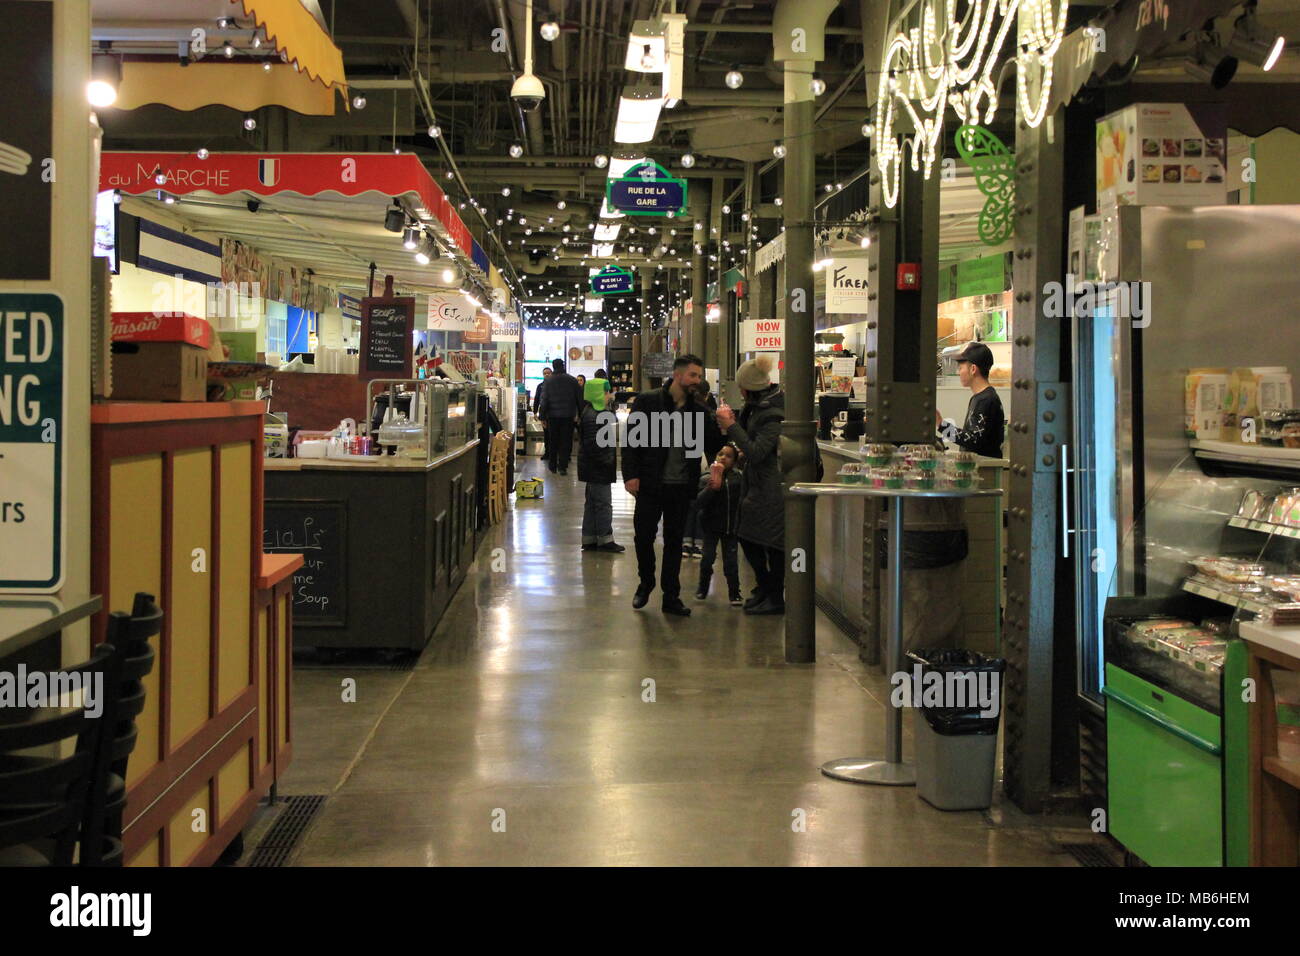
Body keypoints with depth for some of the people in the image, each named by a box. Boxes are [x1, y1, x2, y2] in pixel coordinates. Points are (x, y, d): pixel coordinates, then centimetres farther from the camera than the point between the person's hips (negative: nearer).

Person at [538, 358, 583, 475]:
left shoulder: (548, 381, -2)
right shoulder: (573, 380, 0)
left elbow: (544, 400, -4)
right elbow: (580, 398, 2)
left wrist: (543, 417, 0)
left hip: (553, 416, 0)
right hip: (568, 416, 0)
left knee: (553, 442, 13)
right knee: (566, 442, 3)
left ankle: (553, 465, 19)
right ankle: (562, 466, -2)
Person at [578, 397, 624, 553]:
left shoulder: (591, 412, 13)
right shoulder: (592, 416, -20)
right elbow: (593, 444, -24)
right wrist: (605, 461, -19)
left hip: (593, 469, 11)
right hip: (597, 469, -11)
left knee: (592, 503, 14)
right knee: (603, 503, -4)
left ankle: (589, 540, 20)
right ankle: (605, 540, 2)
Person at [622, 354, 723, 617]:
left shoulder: (699, 410, 5)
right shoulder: (647, 401, -4)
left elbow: (713, 444, 6)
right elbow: (631, 438, -6)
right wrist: (631, 474, -14)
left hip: (681, 486, 3)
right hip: (650, 484, -3)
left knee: (674, 541, 9)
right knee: (644, 536, 4)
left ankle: (671, 597, 17)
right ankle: (646, 583, 29)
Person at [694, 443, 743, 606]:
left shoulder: (738, 477, -2)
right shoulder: (706, 478, -9)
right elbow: (700, 501, -21)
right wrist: (712, 487, -33)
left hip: (731, 525, 1)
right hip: (712, 525, -1)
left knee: (730, 559, 2)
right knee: (708, 556, 2)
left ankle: (734, 593, 12)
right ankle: (703, 588, 22)